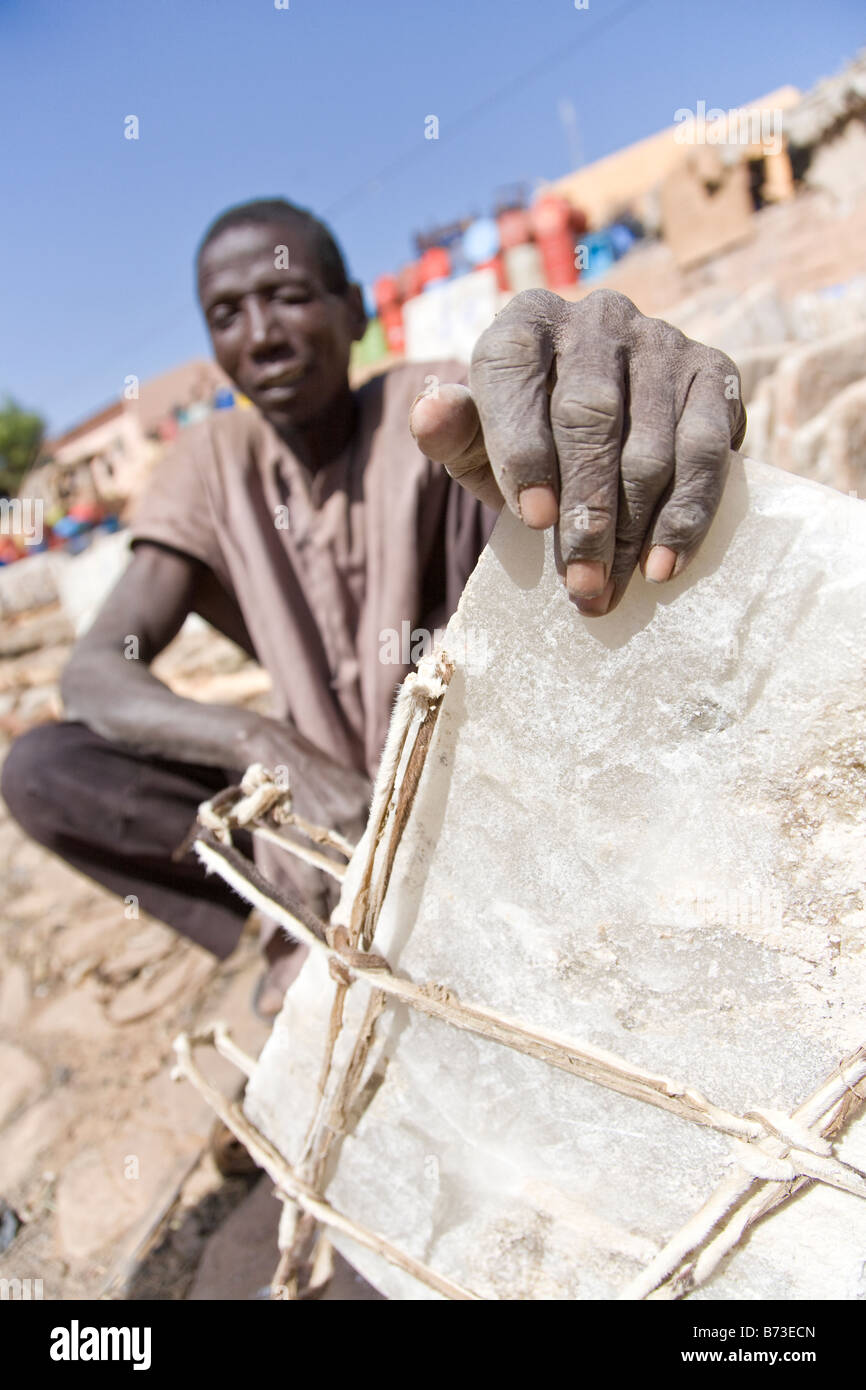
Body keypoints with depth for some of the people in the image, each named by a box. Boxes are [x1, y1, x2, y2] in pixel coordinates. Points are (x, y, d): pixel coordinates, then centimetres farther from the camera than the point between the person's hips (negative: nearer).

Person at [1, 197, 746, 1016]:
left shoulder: (429, 412, -9)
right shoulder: (215, 464, -2)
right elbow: (93, 672, -11)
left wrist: (599, 391, -59)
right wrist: (270, 744, -29)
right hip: (331, 792, 3)